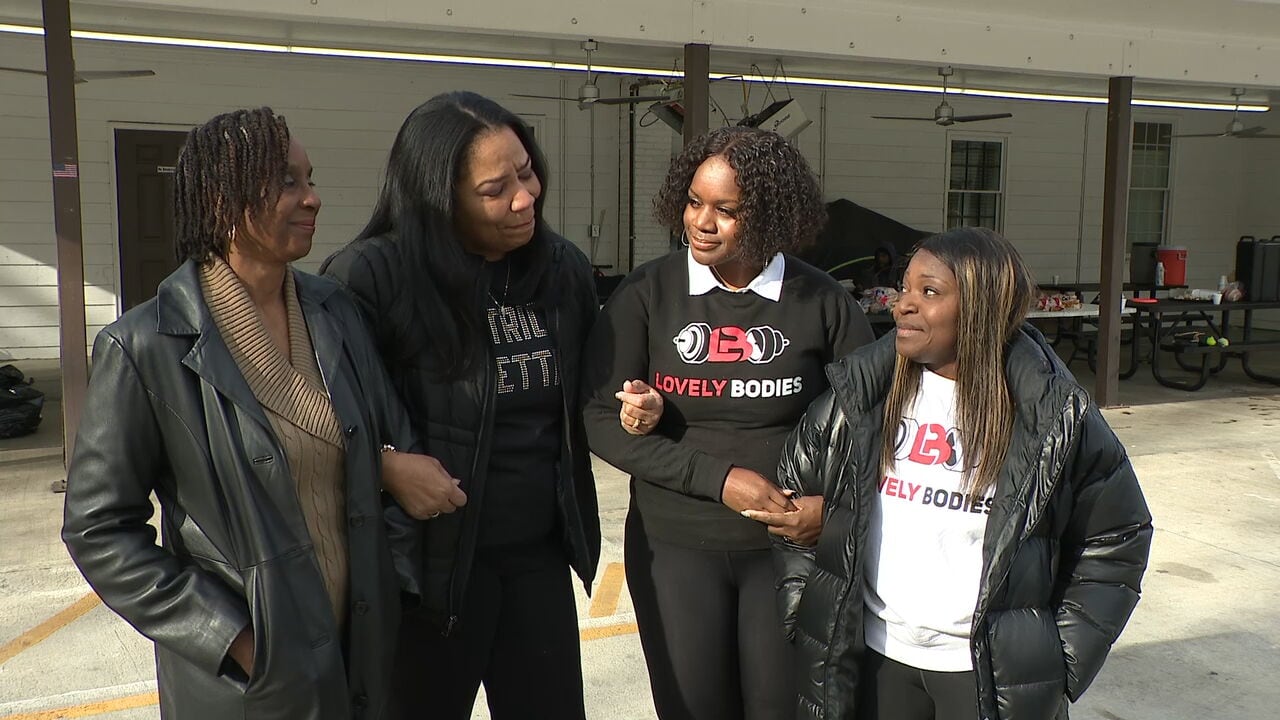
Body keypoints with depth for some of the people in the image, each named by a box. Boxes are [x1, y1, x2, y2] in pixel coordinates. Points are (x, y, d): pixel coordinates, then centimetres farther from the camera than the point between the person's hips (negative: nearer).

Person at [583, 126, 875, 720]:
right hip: (675, 546, 0)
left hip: (792, 542, 0)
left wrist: (832, 502, -12)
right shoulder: (647, 294, -5)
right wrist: (718, 478, -14)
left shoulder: (822, 302, -4)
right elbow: (602, 423, -7)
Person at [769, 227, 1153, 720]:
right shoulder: (861, 395, -4)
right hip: (874, 657, 2)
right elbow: (793, 490, 5)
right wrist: (800, 606, 2)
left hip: (994, 673, -2)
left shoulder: (1054, 415, -9)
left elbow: (1117, 538, 0)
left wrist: (1065, 660, -3)